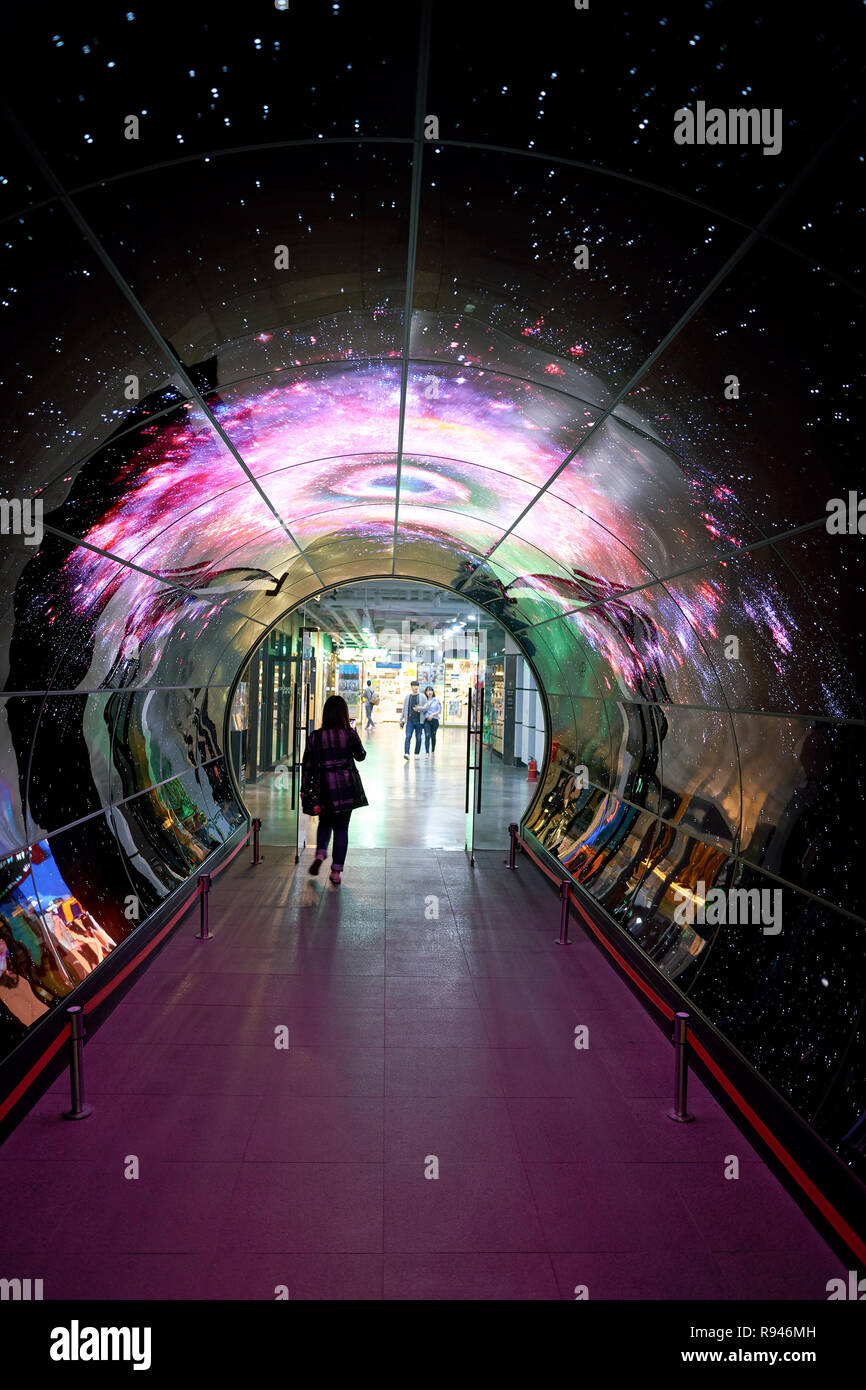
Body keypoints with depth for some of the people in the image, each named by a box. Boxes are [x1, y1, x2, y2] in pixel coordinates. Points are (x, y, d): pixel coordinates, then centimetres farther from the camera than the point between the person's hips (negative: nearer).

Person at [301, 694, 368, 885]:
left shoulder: (315, 736, -4)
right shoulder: (350, 734, -6)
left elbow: (307, 764, -1)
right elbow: (361, 756, 11)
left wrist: (304, 789, 6)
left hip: (324, 787, 1)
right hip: (347, 787, -1)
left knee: (325, 823, 22)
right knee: (341, 828, 7)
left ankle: (320, 854, -2)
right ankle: (336, 871, 6)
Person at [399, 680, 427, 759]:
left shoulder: (422, 697, 4)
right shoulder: (407, 697, 9)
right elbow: (404, 709, 16)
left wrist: (419, 708, -18)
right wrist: (401, 719, 15)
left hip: (419, 721, 0)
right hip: (409, 720, 1)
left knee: (418, 738, 6)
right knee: (408, 737, -12)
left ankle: (417, 753, 19)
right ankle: (406, 753, -18)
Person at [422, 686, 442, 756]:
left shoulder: (437, 700, 3)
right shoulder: (424, 700, 6)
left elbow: (439, 711, 2)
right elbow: (423, 710, 4)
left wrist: (432, 714, -10)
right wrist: (425, 706, -15)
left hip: (434, 720, 0)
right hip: (426, 720, 0)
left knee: (433, 736, 10)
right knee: (427, 736, -13)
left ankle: (433, 751, 30)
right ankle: (427, 753, -18)